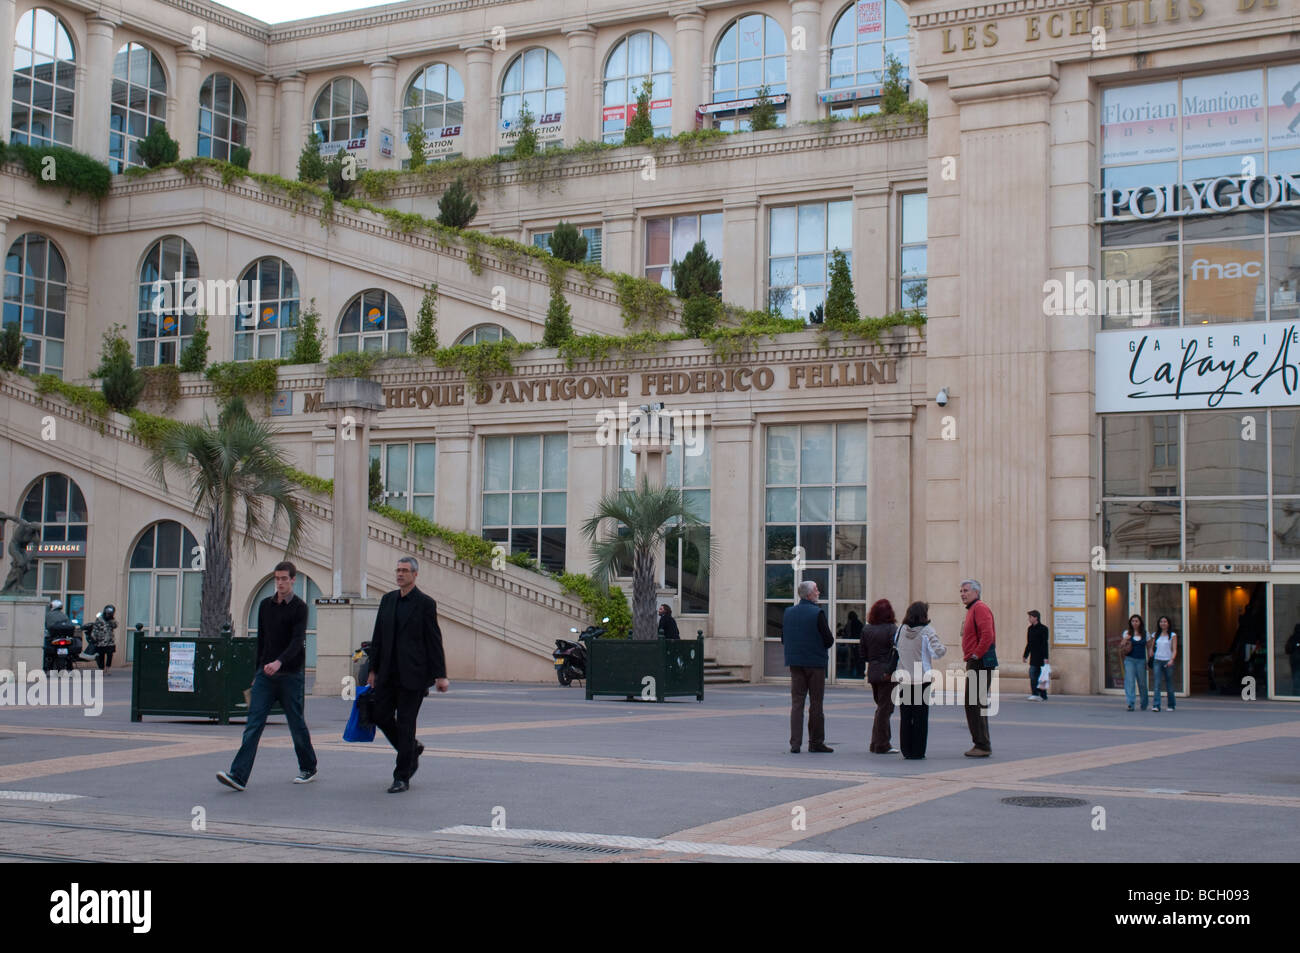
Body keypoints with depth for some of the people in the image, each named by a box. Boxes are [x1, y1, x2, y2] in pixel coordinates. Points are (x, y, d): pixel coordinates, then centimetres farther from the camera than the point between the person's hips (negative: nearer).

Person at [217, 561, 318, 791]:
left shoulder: (299, 608, -6)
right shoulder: (265, 605, 11)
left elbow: (297, 641, -18)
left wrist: (279, 662, -33)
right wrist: (258, 671, 17)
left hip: (290, 675, -4)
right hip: (265, 675, 4)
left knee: (297, 725, 6)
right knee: (253, 724, -6)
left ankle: (308, 769, 25)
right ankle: (238, 775, -13)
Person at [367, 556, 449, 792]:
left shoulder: (425, 603, -5)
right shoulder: (388, 599, 11)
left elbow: (434, 641, -6)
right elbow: (378, 637, 14)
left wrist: (440, 675, -9)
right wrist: (373, 669, 12)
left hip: (413, 673, -6)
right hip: (388, 673, 6)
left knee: (405, 723, -3)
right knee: (380, 715, 5)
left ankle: (402, 777, 5)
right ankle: (412, 749, 30)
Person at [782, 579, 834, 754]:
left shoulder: (788, 612, 5)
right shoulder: (817, 613, -13)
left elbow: (783, 639, 10)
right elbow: (829, 640, -14)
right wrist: (831, 636, 8)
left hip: (795, 663, 4)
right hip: (815, 663, -4)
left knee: (796, 702, 4)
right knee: (816, 703, 5)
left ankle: (795, 743, -2)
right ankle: (816, 742, 12)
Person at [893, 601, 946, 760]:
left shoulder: (901, 630, 2)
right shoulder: (926, 631, -10)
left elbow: (896, 651, 7)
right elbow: (939, 651, -18)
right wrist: (944, 649, 1)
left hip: (904, 679, 3)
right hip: (922, 679, -3)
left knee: (905, 717, 9)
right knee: (921, 716, 4)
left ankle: (906, 750, 11)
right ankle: (917, 751, 4)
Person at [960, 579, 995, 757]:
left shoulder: (980, 608, -11)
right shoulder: (973, 609, 21)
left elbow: (987, 635, -23)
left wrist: (976, 655, -18)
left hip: (980, 663, -11)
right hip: (975, 664, 11)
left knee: (975, 705, -11)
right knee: (973, 705, 13)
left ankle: (982, 745, -10)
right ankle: (981, 744, 17)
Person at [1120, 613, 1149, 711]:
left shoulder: (1145, 633, 7)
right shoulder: (1127, 633, 6)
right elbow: (1122, 646, 10)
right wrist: (1125, 641, -13)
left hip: (1141, 660, 1)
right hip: (1129, 659, -1)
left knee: (1142, 683, 7)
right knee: (1129, 681, -12)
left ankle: (1144, 704, 25)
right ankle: (1130, 704, -16)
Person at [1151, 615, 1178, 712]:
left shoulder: (1173, 635, 3)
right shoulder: (1156, 635, 12)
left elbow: (1174, 650, -4)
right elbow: (1152, 647, 20)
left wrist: (1171, 660, -20)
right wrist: (1151, 658, 5)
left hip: (1168, 662, -2)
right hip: (1157, 661, 2)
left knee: (1169, 684, 6)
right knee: (1156, 683, -11)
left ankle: (1171, 705, 21)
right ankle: (1156, 705, -17)